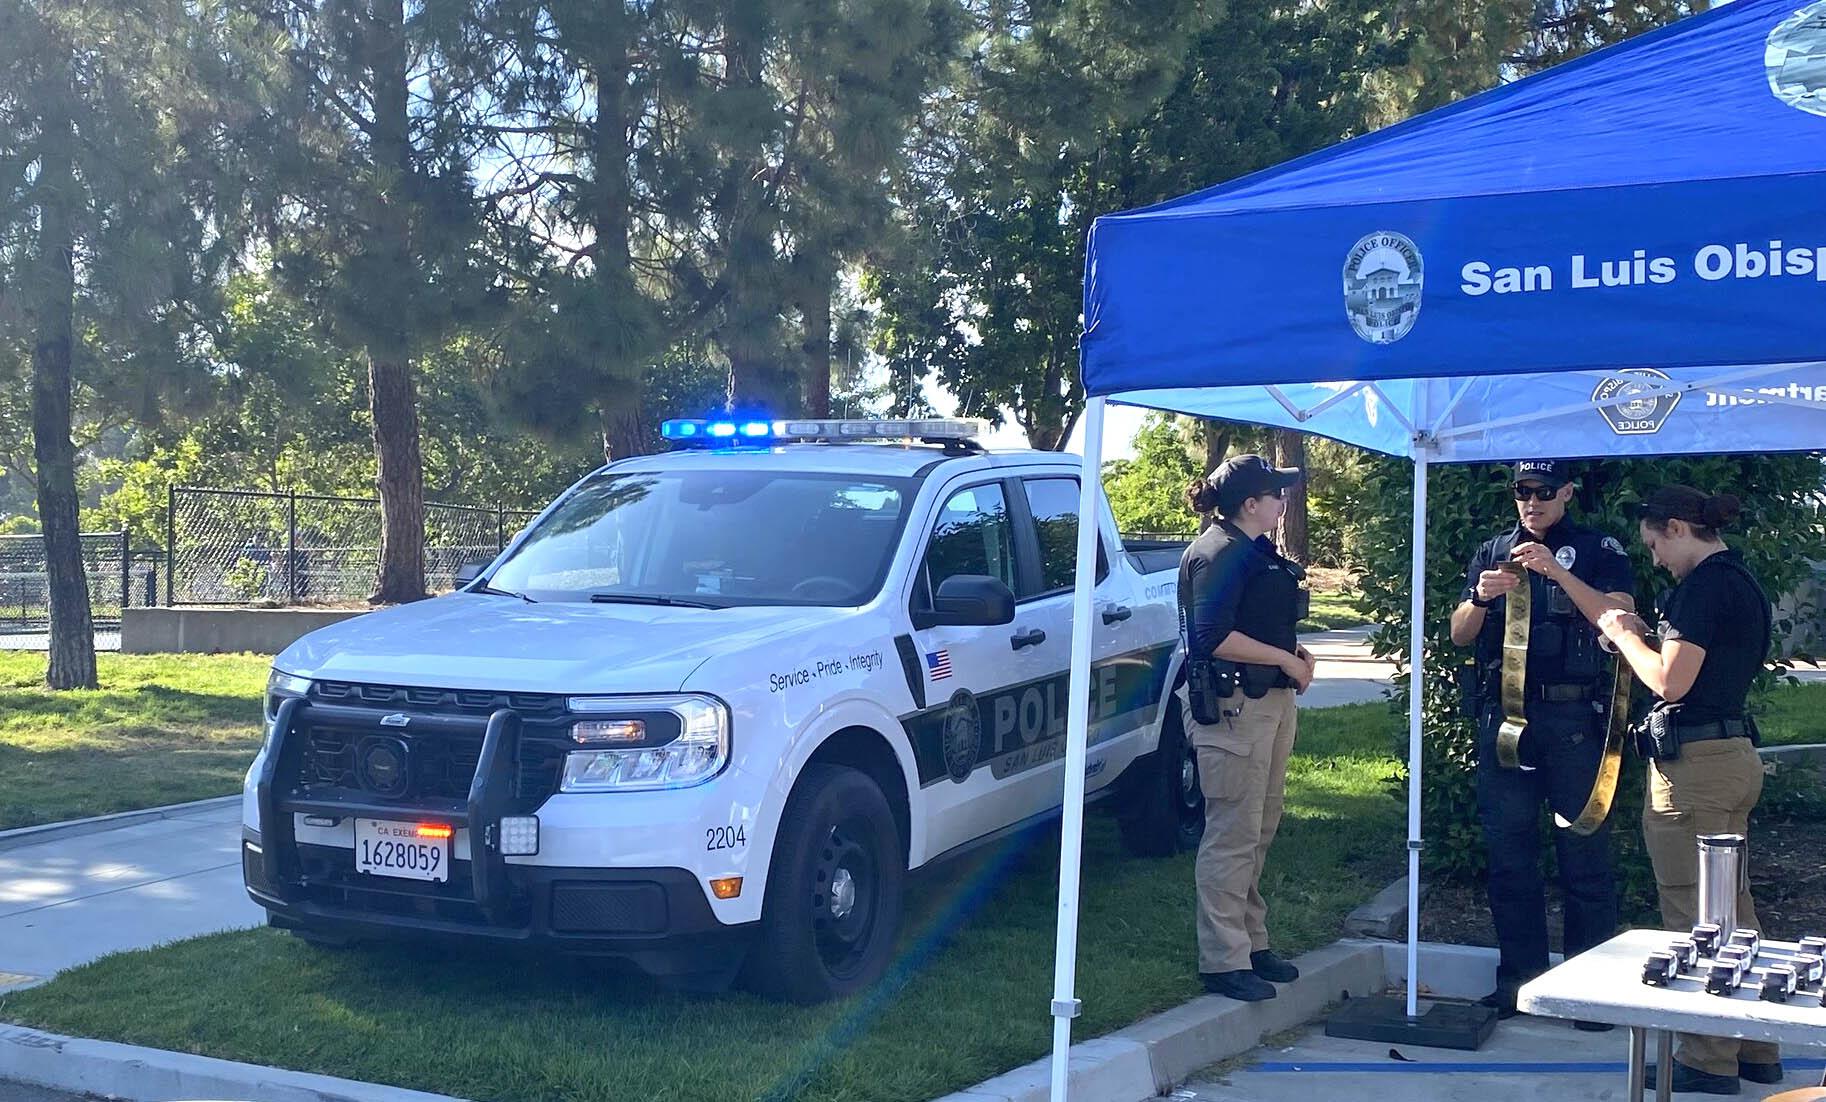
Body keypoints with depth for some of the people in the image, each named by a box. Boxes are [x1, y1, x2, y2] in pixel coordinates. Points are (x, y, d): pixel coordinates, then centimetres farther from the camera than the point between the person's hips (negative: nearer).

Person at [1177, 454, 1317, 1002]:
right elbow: (1215, 637, -20)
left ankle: (1251, 942, 26)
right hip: (1232, 704, -10)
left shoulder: (1258, 553, 19)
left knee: (1259, 832, 16)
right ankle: (1224, 961, -2)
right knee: (1234, 834, -7)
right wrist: (1287, 659, -14)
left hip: (1271, 700, 10)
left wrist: (1296, 652, 11)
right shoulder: (1219, 554, -13)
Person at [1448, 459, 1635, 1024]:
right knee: (1508, 851, 6)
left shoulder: (1599, 551, 6)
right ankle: (1520, 975, 14)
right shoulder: (1492, 554, 16)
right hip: (1503, 715, 3)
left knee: (1584, 850, -2)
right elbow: (1459, 635, 10)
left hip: (1574, 718, -3)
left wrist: (1556, 571, -19)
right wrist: (1481, 598, -11)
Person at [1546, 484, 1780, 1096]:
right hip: (1735, 757, 10)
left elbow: (1669, 679, -20)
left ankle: (1708, 1060, 5)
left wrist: (1623, 634, -4)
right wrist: (1555, 573, 24)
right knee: (1732, 907, 17)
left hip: (1693, 766, -10)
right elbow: (1621, 620, 23)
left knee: (1694, 915, -2)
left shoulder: (1706, 586, -15)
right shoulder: (1742, 582, 16)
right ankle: (1755, 1048, 25)